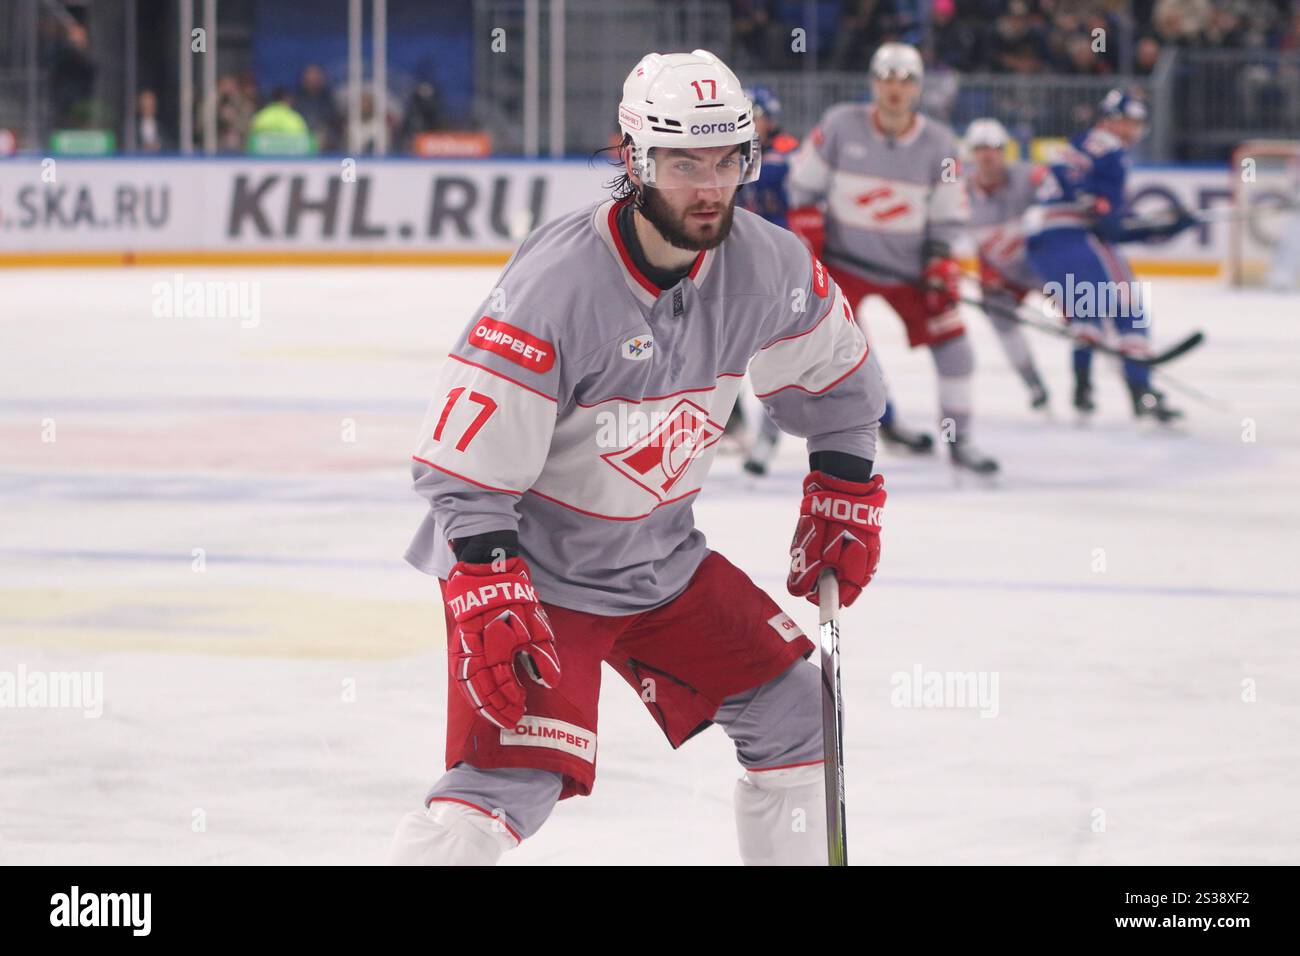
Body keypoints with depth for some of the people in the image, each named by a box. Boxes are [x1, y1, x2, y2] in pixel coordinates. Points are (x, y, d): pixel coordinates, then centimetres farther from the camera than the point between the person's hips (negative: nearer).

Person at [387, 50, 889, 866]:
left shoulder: (767, 266, -10)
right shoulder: (554, 286, -29)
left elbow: (835, 377, 13)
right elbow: (462, 469, -25)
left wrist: (846, 502, 13)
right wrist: (493, 610, -31)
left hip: (661, 556, 7)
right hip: (531, 566, -7)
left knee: (793, 708, 8)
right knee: (515, 776, -21)